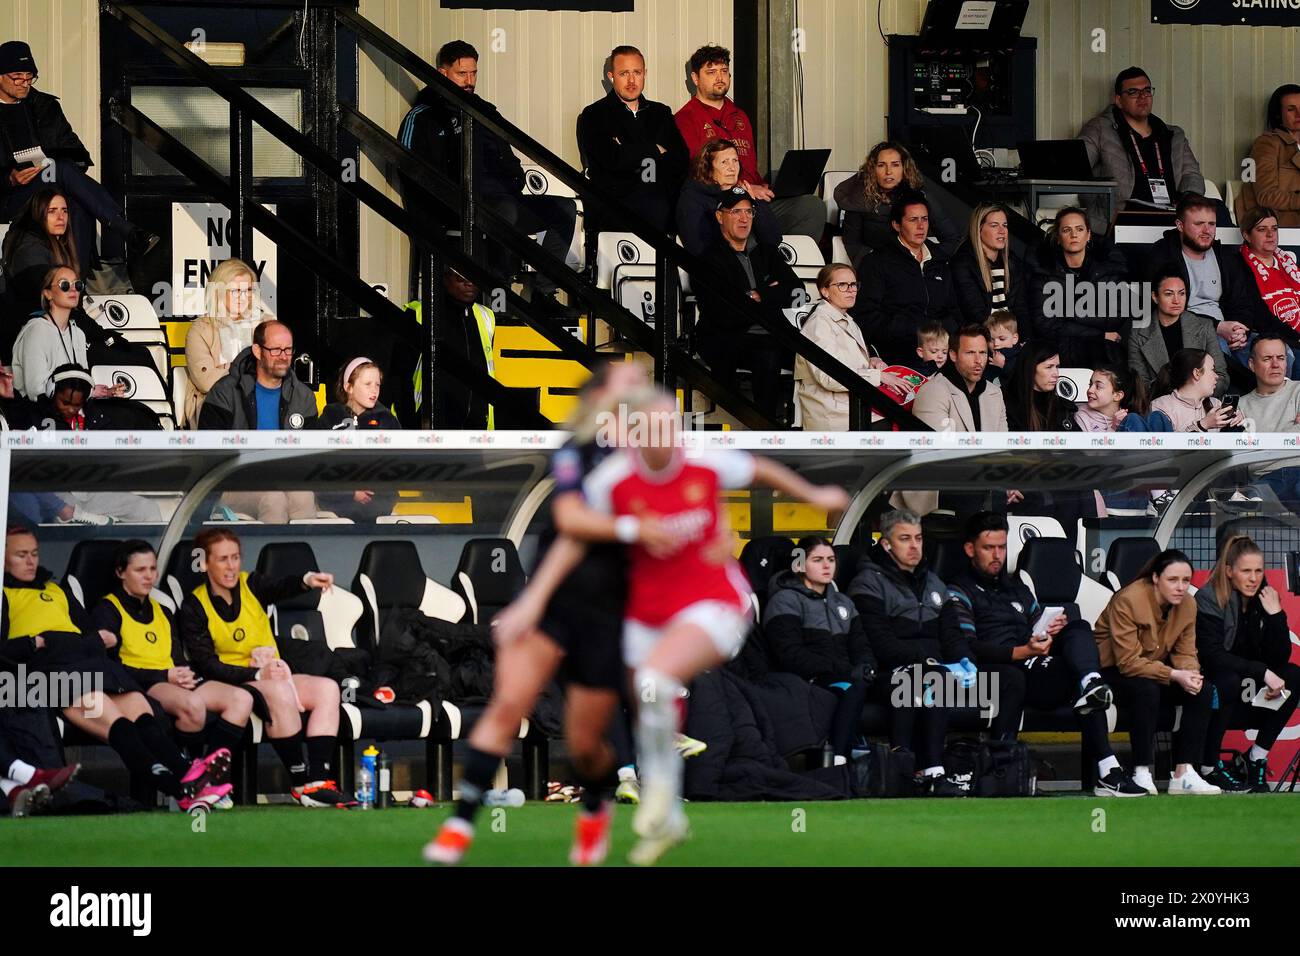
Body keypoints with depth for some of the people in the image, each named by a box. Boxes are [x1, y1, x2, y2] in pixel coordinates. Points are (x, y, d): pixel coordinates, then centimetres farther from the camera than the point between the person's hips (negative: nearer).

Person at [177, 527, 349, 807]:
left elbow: (281, 588, -16)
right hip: (232, 683, -6)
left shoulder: (251, 585, 8)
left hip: (271, 676, 6)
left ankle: (318, 781, -30)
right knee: (280, 691, -34)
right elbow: (206, 665, -12)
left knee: (327, 688, -19)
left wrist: (307, 581, -40)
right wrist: (258, 674, -24)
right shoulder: (194, 607, -4)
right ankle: (300, 783, -29)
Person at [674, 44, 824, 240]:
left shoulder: (739, 117, 28)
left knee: (813, 206, -15)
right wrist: (743, 188, -14)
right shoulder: (686, 119, 3)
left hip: (755, 199, 7)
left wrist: (764, 187, 6)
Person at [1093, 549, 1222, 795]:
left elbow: (1186, 653, -1)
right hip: (1112, 671, -6)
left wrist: (1191, 674, -27)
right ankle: (1141, 774, -30)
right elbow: (1128, 662, -28)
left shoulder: (1187, 605, -4)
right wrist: (1175, 675, -34)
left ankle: (1184, 774, -19)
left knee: (1201, 691, -17)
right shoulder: (1127, 601, -25)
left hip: (1154, 667, 6)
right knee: (1146, 690, -37)